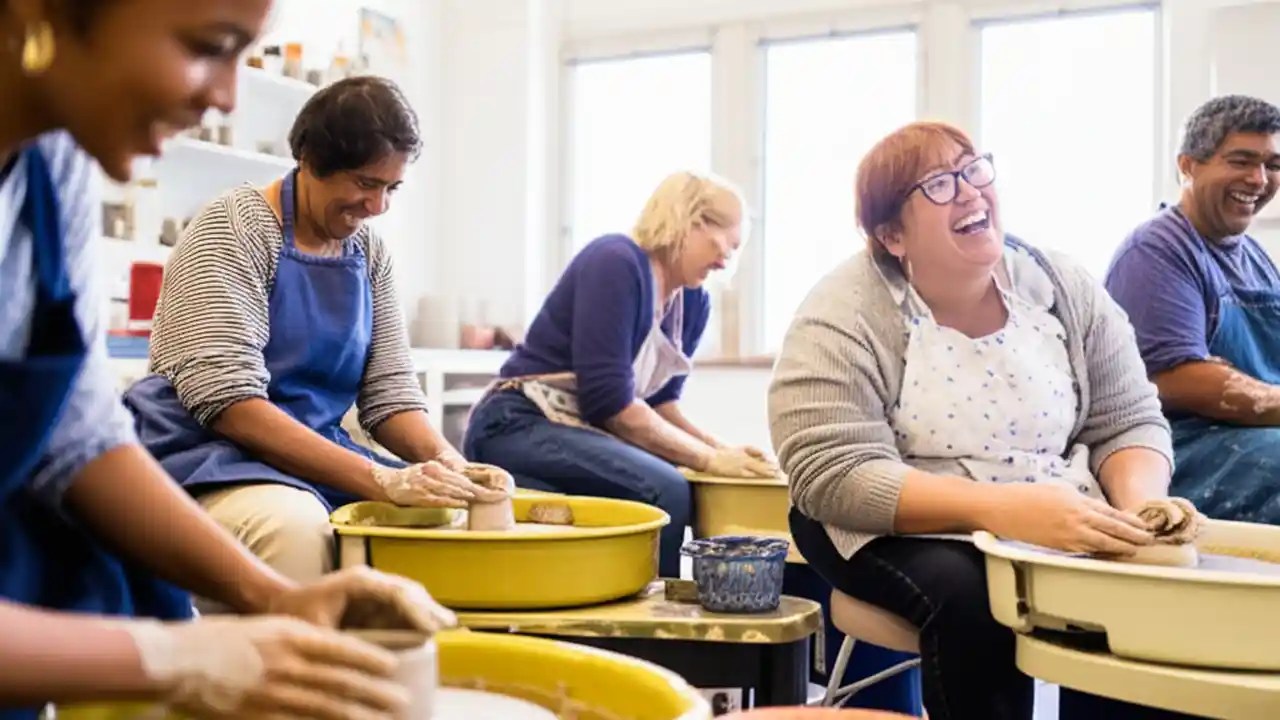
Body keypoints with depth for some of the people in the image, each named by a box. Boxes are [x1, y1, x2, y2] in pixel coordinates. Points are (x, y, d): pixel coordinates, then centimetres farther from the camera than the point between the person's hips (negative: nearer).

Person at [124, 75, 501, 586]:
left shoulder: (368, 250, 10)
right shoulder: (233, 229, -9)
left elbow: (388, 389, 8)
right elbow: (226, 399, -19)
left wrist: (447, 462, -14)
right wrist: (378, 479, -27)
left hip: (318, 458, 6)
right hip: (210, 452, -6)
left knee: (451, 517, -16)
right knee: (295, 525, -37)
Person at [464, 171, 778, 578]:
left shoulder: (693, 304, 7)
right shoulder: (615, 263, -17)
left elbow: (658, 403, 11)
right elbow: (609, 400, -23)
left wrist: (721, 449, -6)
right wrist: (709, 459, -20)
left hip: (586, 434, 9)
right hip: (520, 429, -9)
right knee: (665, 492, -28)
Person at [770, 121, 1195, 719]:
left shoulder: (1063, 289, 0)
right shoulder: (846, 314, -14)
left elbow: (1130, 423, 5)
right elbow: (835, 476, -22)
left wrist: (1140, 504, -19)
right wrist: (1006, 509, -32)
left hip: (1063, 527, 4)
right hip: (901, 529, -3)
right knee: (969, 594, -33)